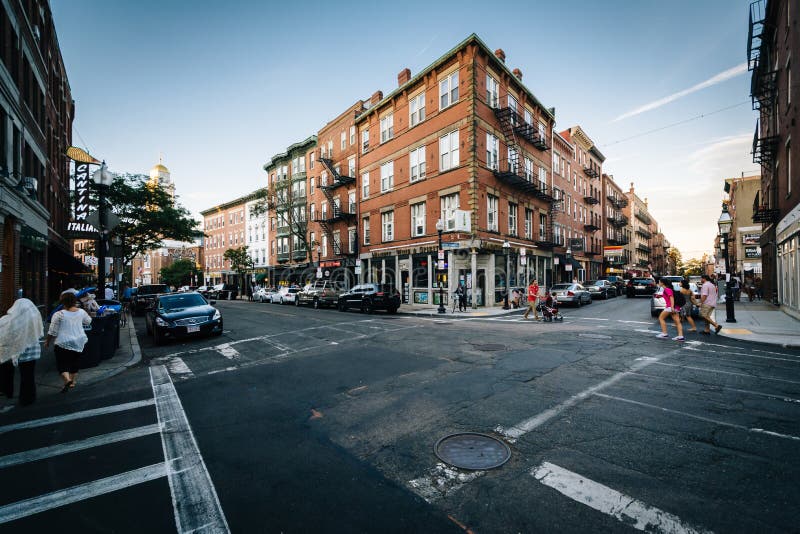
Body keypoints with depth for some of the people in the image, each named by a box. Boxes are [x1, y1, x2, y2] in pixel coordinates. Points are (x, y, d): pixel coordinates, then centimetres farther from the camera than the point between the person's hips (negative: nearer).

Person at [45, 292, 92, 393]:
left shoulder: (59, 314, -10)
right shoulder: (81, 312, 1)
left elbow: (52, 332, -5)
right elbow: (88, 322, 19)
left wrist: (47, 341, 10)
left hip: (64, 343, -4)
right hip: (79, 342, 4)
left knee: (62, 364, 3)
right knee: (74, 363, 17)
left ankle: (67, 380, -18)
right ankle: (72, 382, 23)